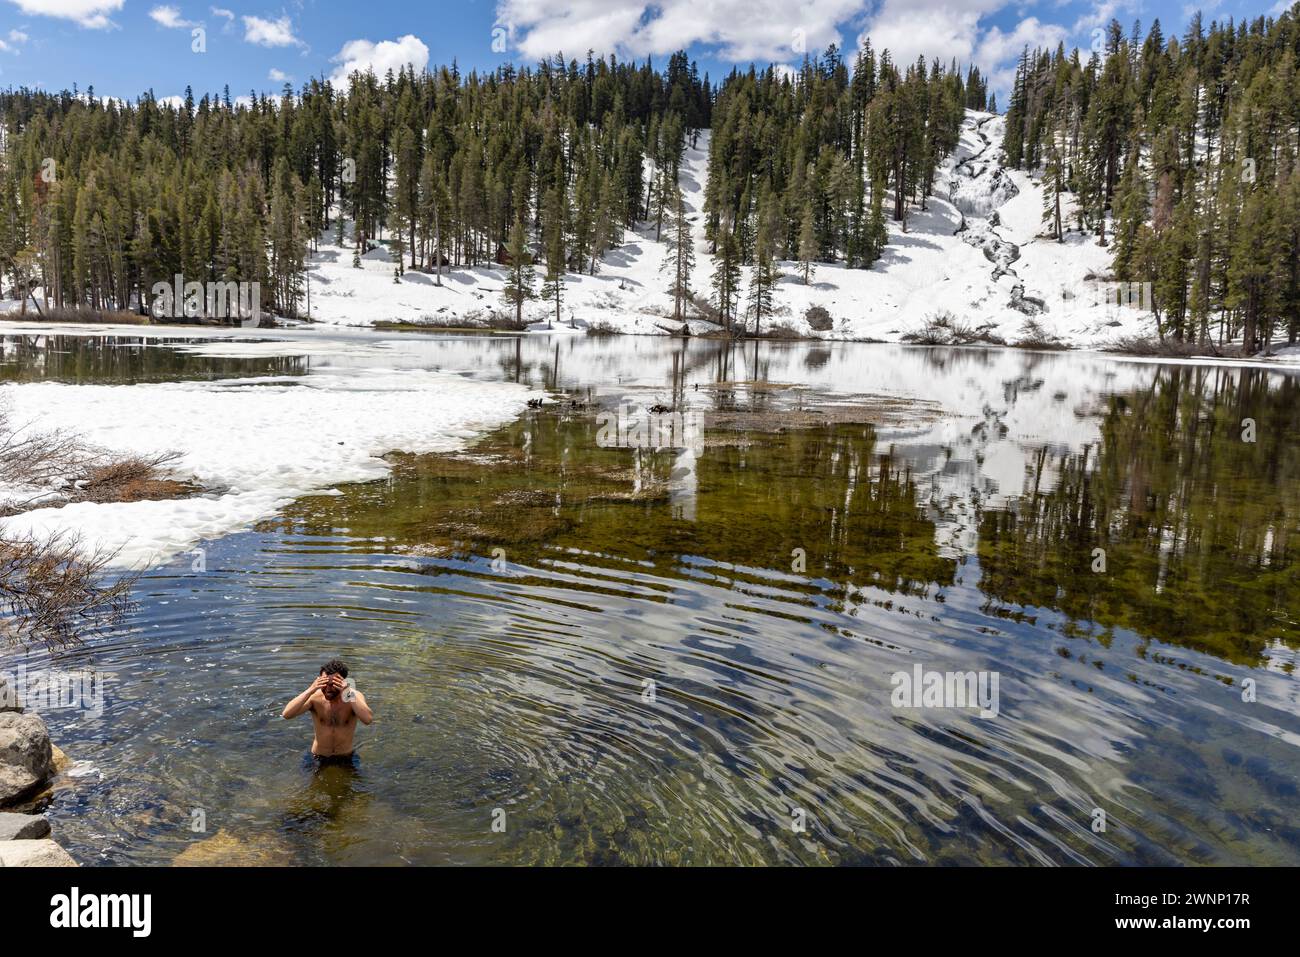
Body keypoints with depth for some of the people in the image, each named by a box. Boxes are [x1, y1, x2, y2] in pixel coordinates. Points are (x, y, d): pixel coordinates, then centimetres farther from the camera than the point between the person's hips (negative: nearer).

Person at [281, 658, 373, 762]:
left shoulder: (354, 696, -16)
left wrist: (348, 693, -36)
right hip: (318, 758, 1)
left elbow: (368, 719, -34)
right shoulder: (315, 697, -13)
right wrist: (310, 690, -32)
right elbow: (286, 715, -25)